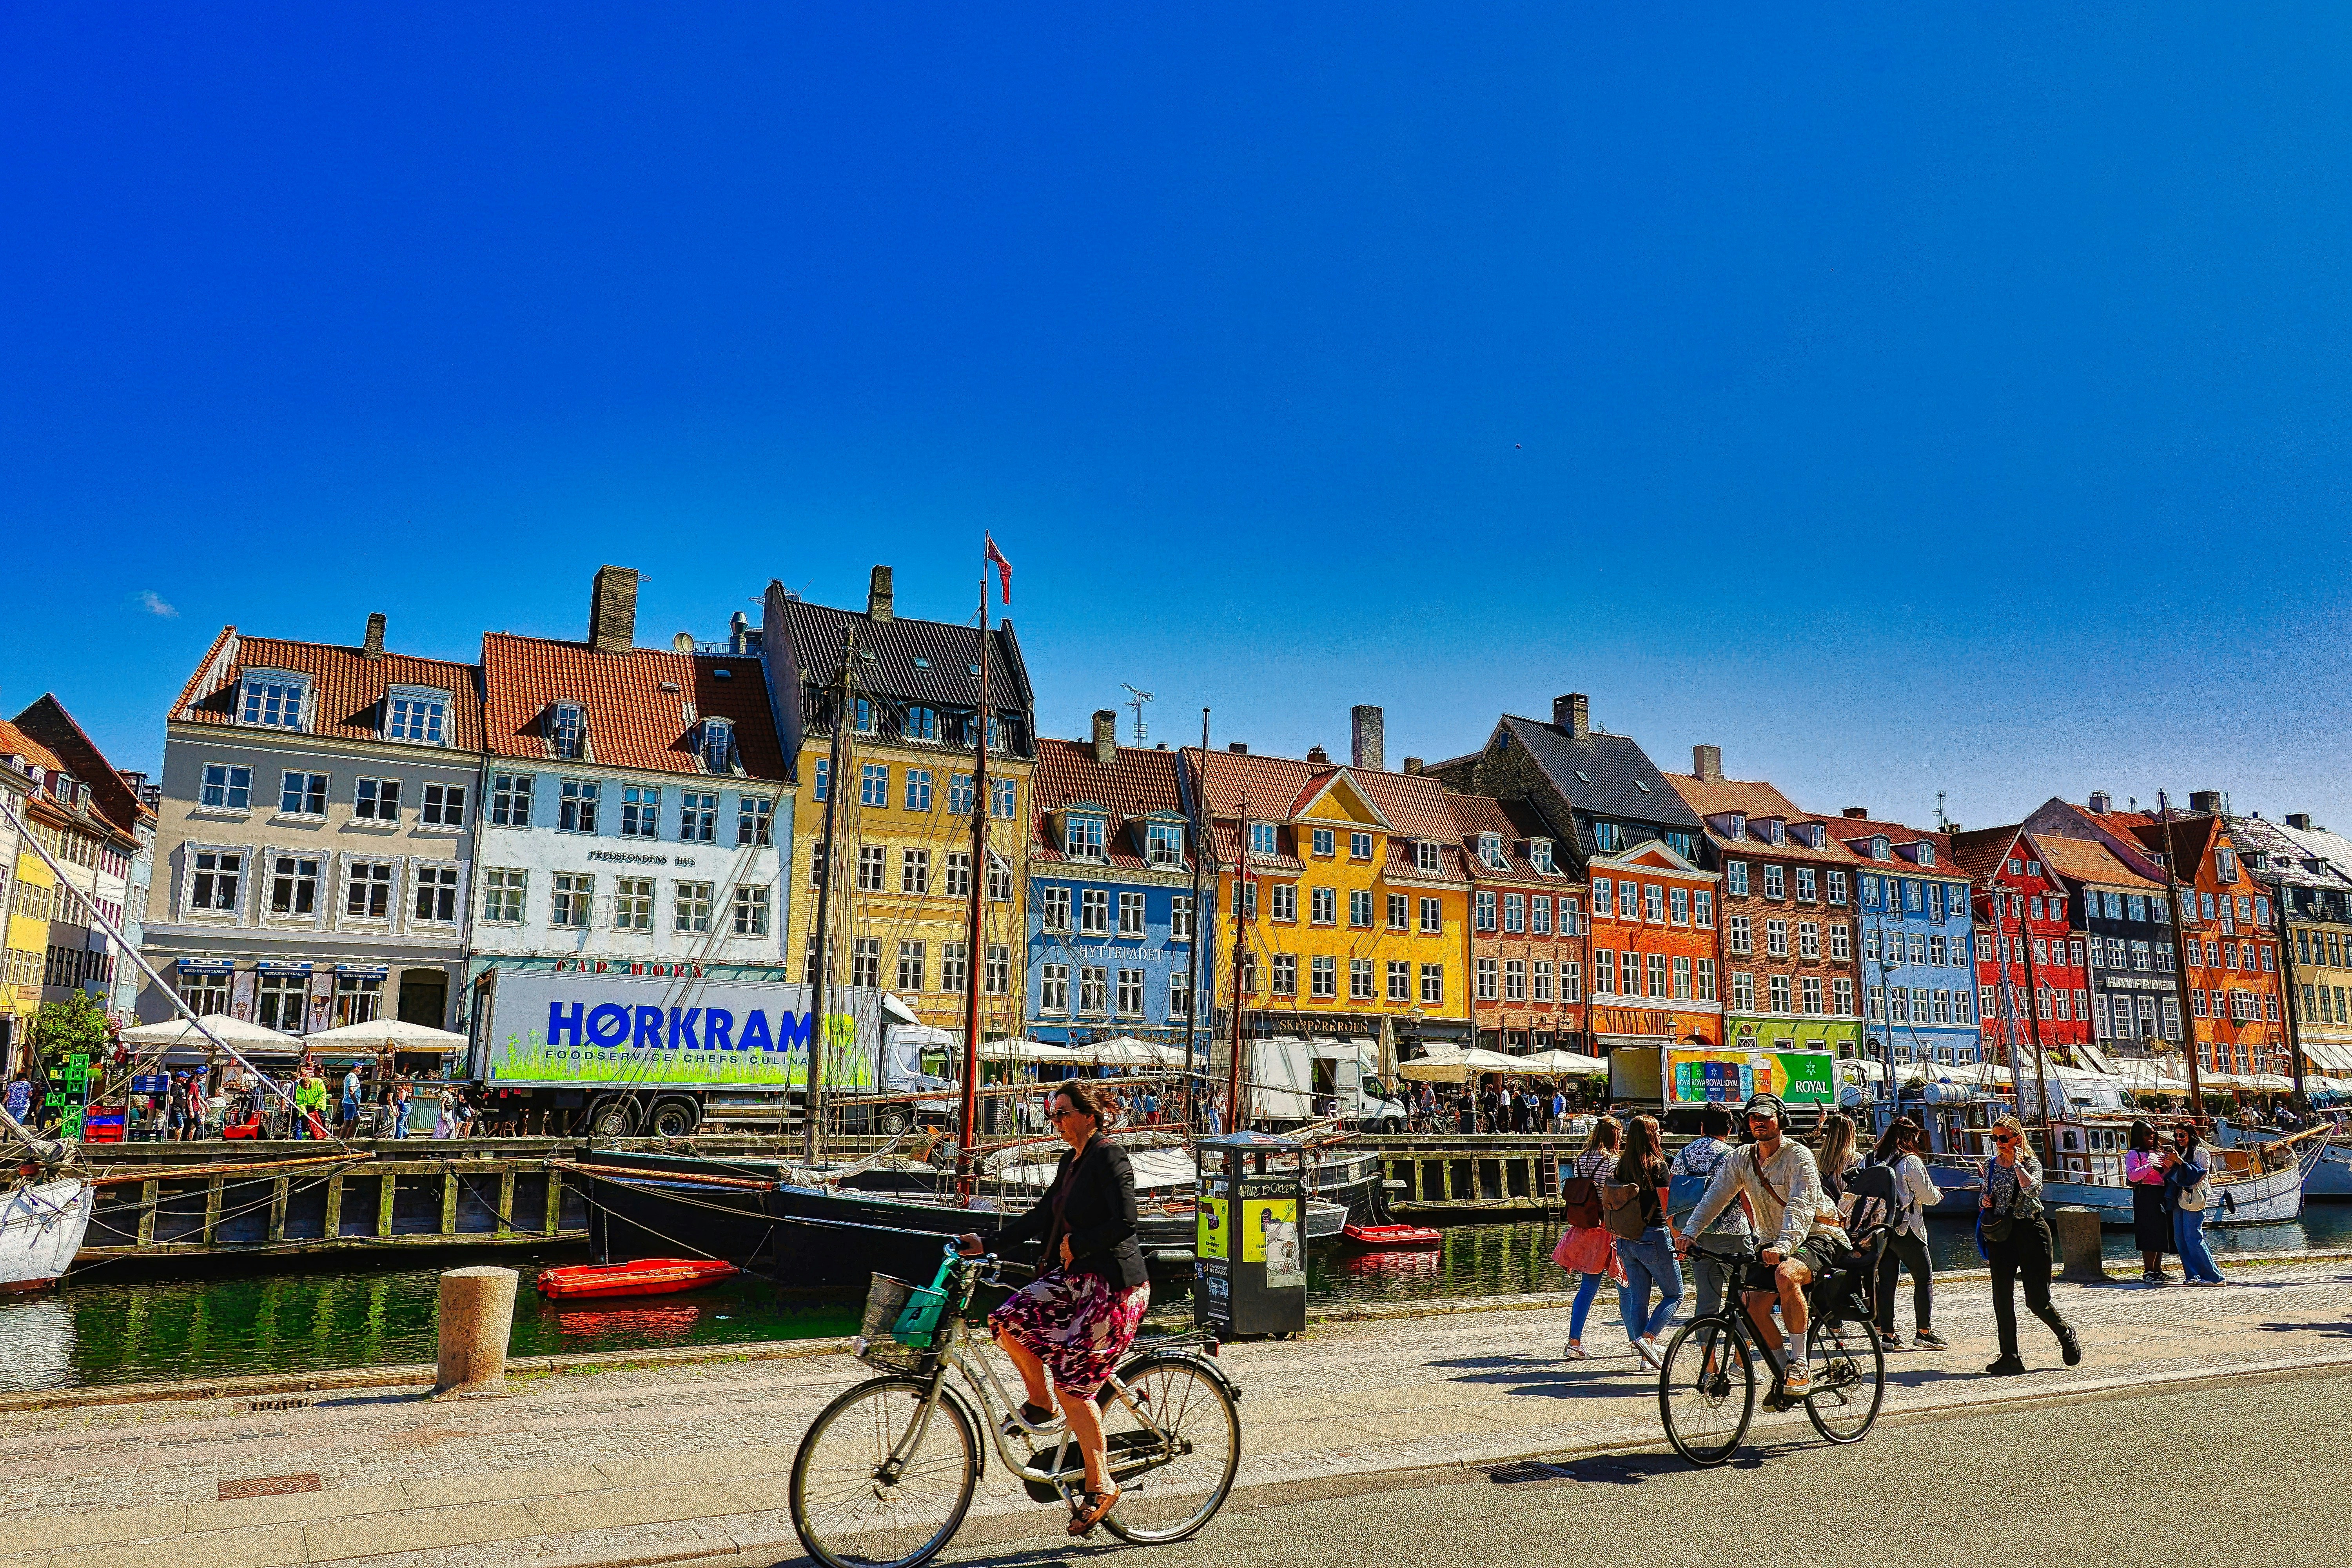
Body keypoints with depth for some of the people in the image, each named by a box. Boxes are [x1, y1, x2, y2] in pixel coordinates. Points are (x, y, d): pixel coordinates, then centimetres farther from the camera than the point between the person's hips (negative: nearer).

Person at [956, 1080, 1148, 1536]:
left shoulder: (1109, 1156, -13)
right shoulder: (1070, 1162, 14)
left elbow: (1125, 1222, -21)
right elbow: (1041, 1217, 15)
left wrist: (1076, 1244, -13)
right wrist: (987, 1245, 9)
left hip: (1113, 1284, -8)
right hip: (1074, 1277, 8)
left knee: (1072, 1384, -8)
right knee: (1009, 1321, -10)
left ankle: (1100, 1486, 7)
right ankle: (1039, 1404, 12)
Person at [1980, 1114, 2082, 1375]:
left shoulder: (2031, 1164, -5)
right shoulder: (1991, 1165, 9)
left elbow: (2032, 1189, -26)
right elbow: (1986, 1196, 20)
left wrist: (2017, 1163, -17)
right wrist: (1984, 1202, -2)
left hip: (2031, 1232, -4)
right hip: (2001, 1235, 4)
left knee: (2037, 1300, 1)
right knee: (2002, 1299, -1)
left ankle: (2065, 1332, 32)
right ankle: (2010, 1358, 5)